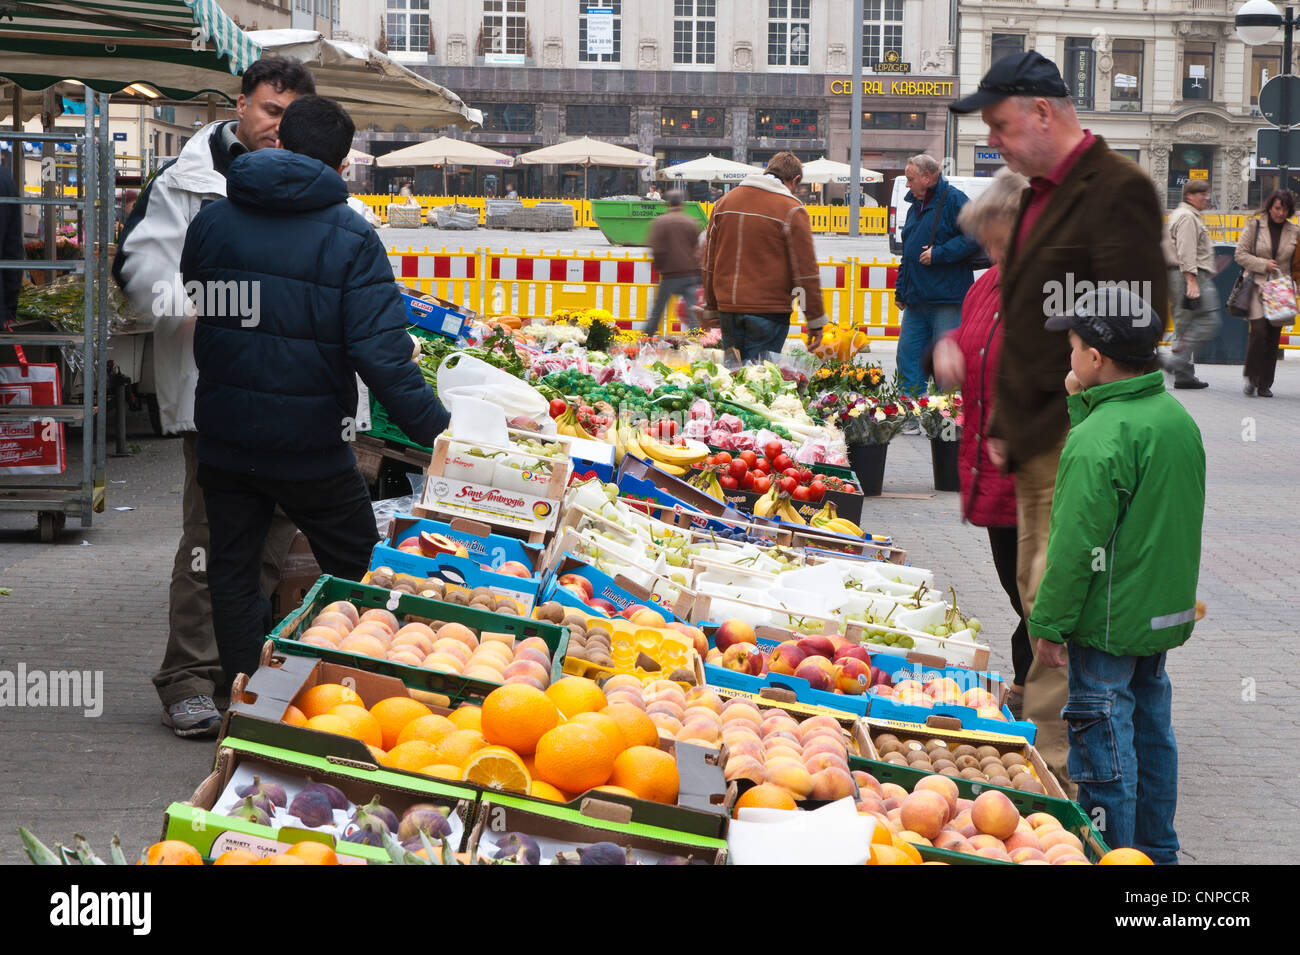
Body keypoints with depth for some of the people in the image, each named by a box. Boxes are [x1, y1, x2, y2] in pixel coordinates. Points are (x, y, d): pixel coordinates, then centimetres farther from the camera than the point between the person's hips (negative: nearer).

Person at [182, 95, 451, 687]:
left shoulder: (211, 221, 0)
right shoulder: (352, 239, -12)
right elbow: (381, 354, -19)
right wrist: (437, 433, -16)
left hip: (224, 439, 3)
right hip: (310, 444, -3)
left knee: (232, 571, 14)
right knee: (357, 574, 12)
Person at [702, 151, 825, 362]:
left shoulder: (723, 202, 12)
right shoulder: (792, 210, -5)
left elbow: (709, 262, 17)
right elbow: (805, 271, -5)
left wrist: (712, 309, 23)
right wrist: (816, 322, 0)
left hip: (727, 309, 5)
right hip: (769, 311, -5)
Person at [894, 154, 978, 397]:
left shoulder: (954, 200, -7)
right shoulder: (916, 207, 19)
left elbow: (974, 238, -15)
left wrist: (938, 254, -17)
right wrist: (900, 291, 21)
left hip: (946, 302, -8)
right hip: (916, 300, 8)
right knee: (908, 354, 7)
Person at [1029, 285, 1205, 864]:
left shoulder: (1098, 437, -23)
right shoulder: (1178, 418, 4)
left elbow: (1077, 545, -23)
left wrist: (1048, 623, -14)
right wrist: (1083, 404, 8)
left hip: (1108, 621, -9)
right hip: (1167, 614, 9)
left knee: (1104, 750, 0)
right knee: (1150, 733, 19)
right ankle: (1157, 852, 29)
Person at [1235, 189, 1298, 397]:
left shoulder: (1294, 232, 9)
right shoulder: (1254, 226, 3)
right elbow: (1240, 254, 1)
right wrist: (1263, 264, -10)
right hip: (1258, 286, -3)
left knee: (1274, 336, 2)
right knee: (1259, 330, -19)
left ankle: (1264, 384, 10)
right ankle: (1250, 377, -5)